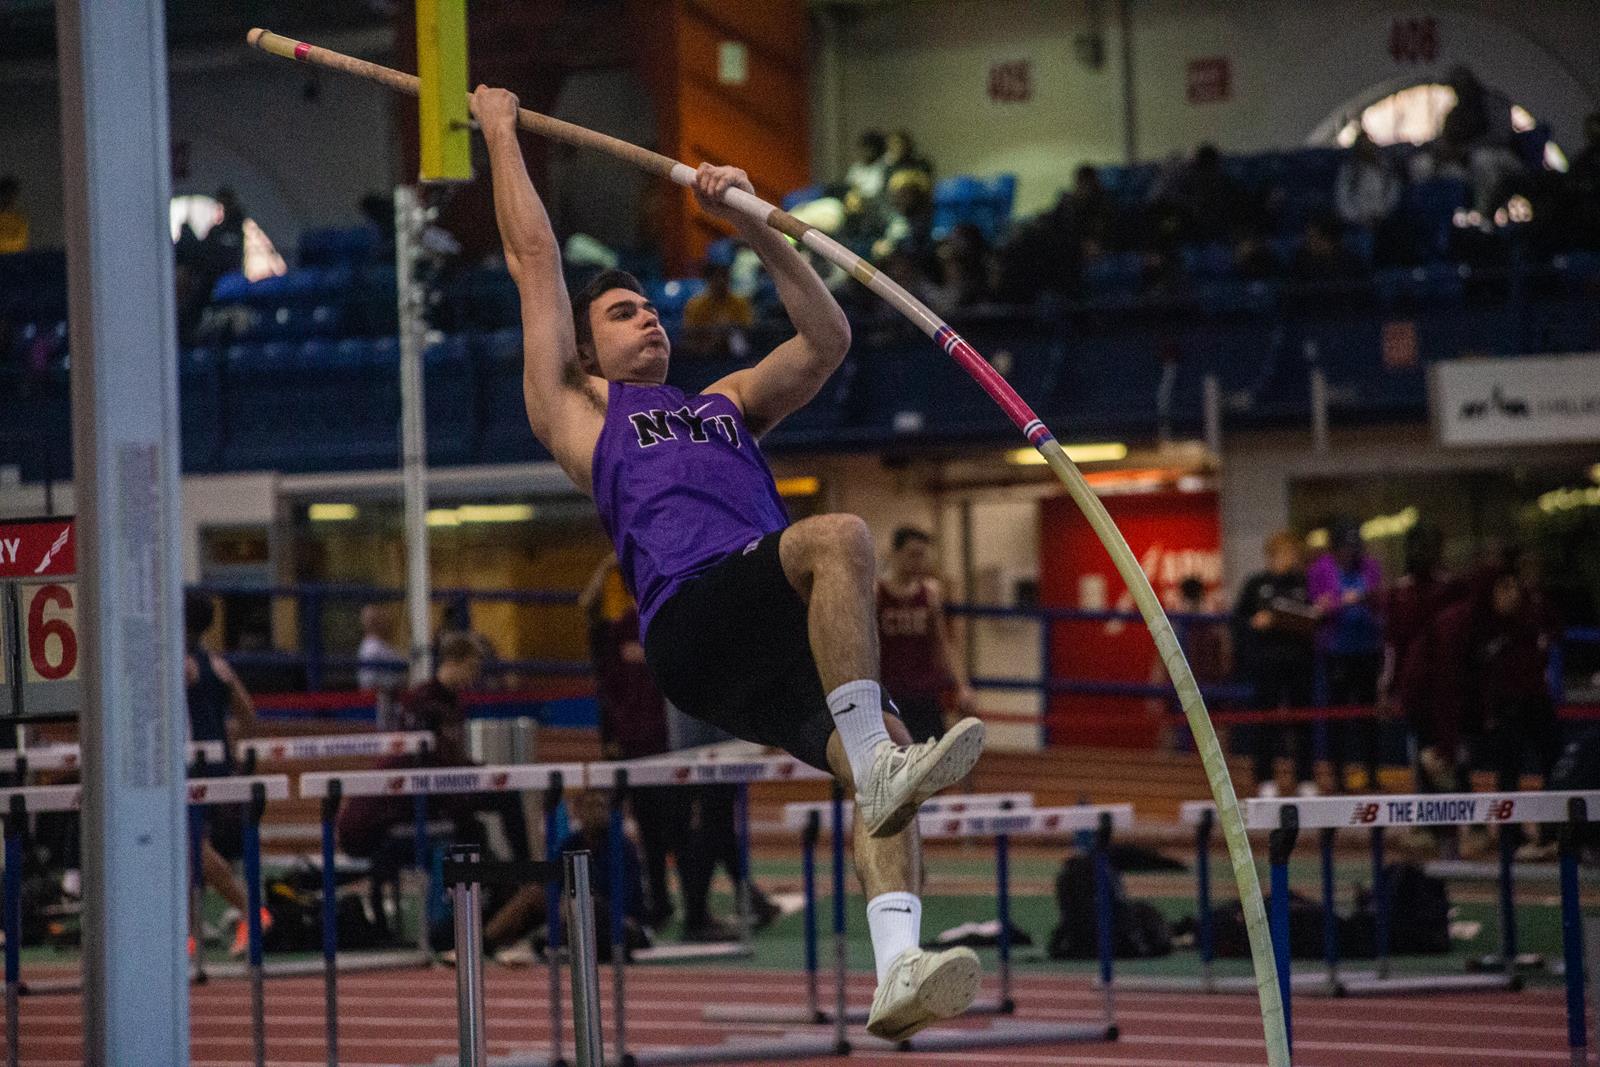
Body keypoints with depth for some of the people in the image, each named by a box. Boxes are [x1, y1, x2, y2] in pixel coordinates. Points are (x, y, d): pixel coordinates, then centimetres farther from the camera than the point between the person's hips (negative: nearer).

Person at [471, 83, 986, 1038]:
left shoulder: (726, 404, 38)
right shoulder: (577, 409, 25)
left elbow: (827, 340, 30)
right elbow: (535, 259, 28)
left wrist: (755, 225, 26)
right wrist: (501, 133, 35)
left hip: (776, 652, 5)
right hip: (692, 618, -5)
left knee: (884, 757, -21)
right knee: (841, 536, -30)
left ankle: (897, 969, -36)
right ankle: (878, 760, -37)